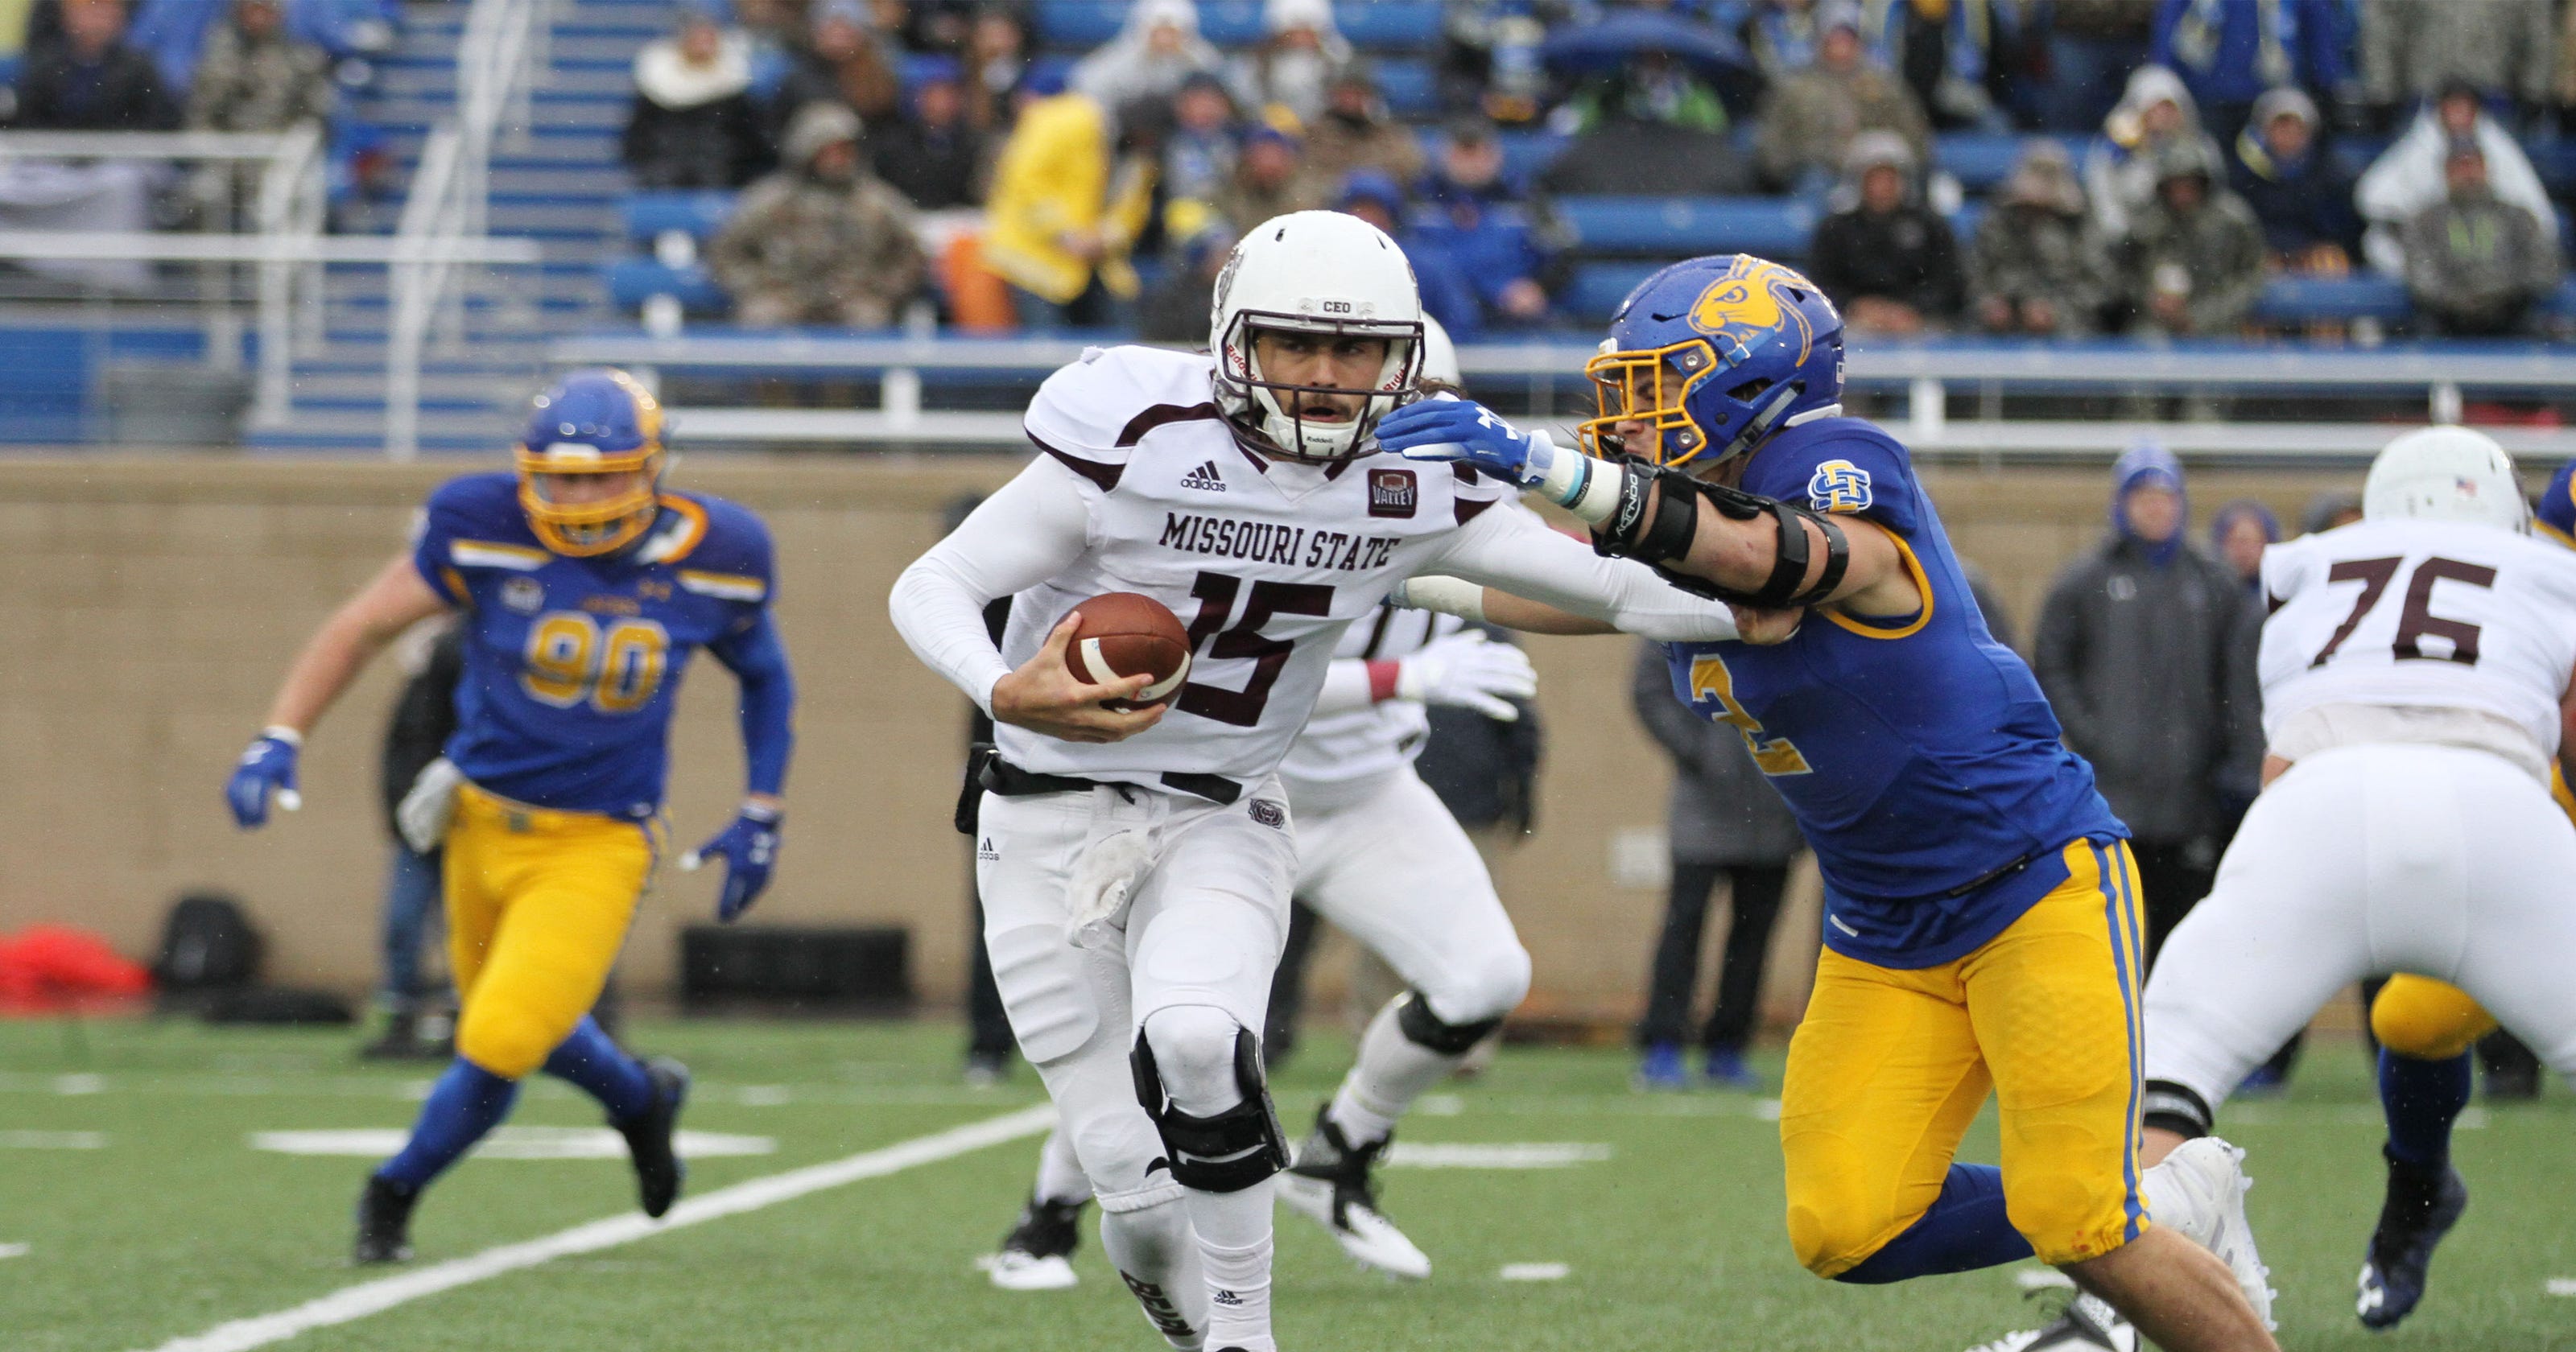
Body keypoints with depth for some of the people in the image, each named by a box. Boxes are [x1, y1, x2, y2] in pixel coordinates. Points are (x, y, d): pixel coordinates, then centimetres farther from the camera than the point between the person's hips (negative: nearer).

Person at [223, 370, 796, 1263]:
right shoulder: (484, 530, -15)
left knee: (502, 1042, -13)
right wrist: (277, 743, -13)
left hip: (597, 845, -2)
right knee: (514, 1031, 17)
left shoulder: (714, 557, -10)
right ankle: (641, 1101, 48)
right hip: (484, 820, 2)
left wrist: (761, 818, 6)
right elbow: (363, 627, -4)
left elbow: (765, 677, 10)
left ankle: (395, 1191, 13)